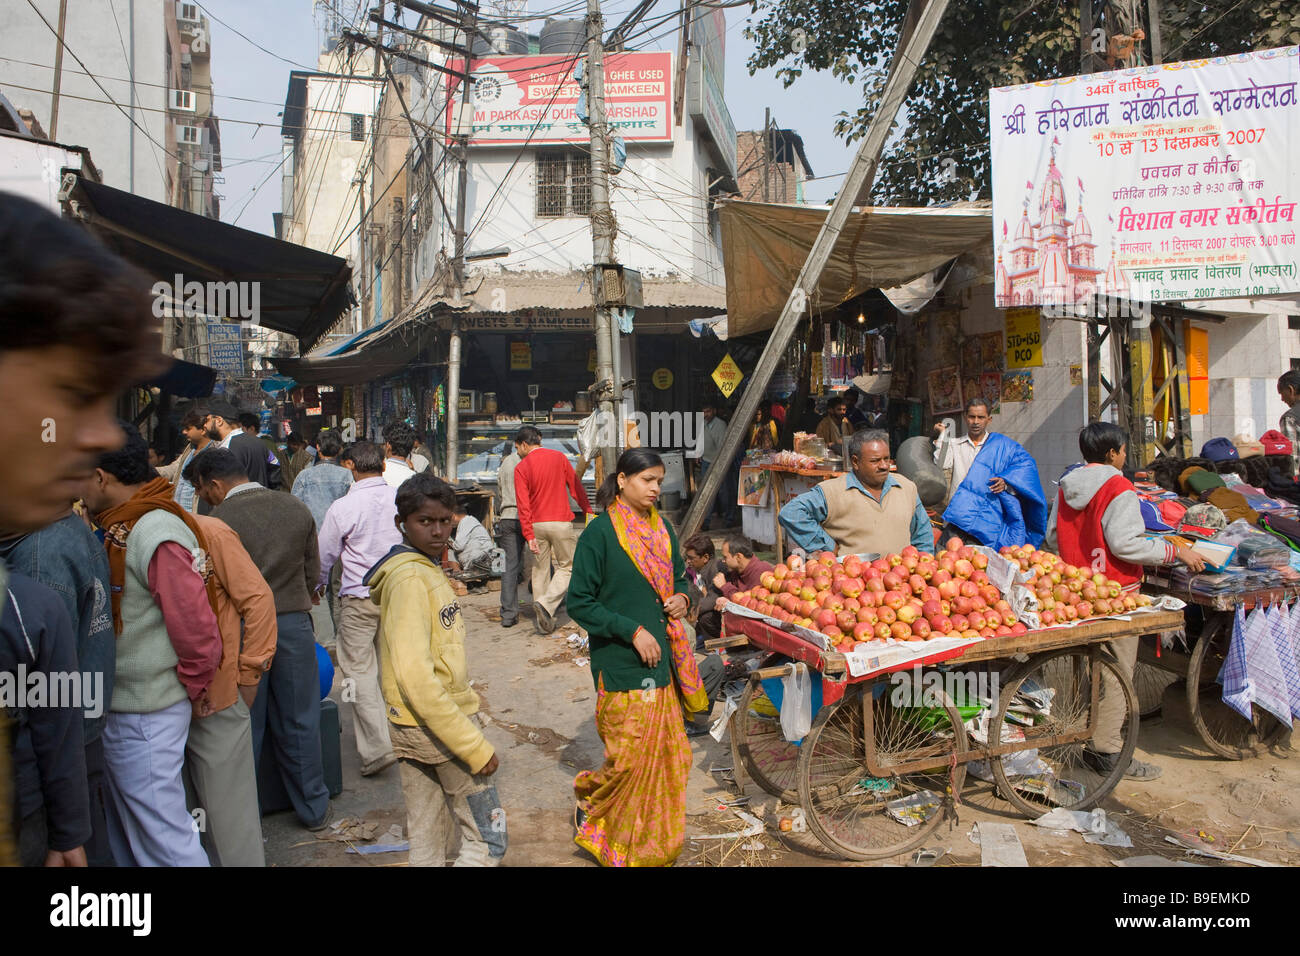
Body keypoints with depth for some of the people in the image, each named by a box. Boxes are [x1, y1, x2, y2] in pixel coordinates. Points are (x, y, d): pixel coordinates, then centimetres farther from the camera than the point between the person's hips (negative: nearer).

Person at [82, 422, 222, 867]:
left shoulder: (158, 534, -23)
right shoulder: (117, 527, 8)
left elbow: (196, 625, -23)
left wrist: (193, 687, -11)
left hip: (145, 715, -10)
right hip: (115, 708, 10)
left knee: (161, 832, 1)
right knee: (123, 828, 22)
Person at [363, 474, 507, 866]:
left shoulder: (425, 569, 11)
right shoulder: (411, 578, -19)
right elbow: (414, 676, -26)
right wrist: (474, 745, -25)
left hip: (411, 728, 9)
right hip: (442, 726, -9)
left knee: (426, 844, 17)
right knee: (488, 839, 1)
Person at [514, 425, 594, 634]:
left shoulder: (521, 468, -2)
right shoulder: (559, 457, 1)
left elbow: (523, 504, -8)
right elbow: (576, 487, 5)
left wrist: (529, 535, -8)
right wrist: (588, 511, 14)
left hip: (537, 524, 1)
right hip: (560, 522, -1)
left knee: (540, 570, 10)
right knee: (566, 567, 10)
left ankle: (544, 624, 13)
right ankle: (546, 603, -12)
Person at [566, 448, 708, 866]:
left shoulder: (662, 528, 10)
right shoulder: (600, 532, -10)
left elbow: (679, 576, 23)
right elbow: (579, 602, -11)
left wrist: (682, 597, 0)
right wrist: (632, 631, -17)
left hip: (662, 659, 7)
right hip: (620, 663, -6)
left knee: (666, 751, 10)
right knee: (631, 755, -3)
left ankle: (654, 845, 29)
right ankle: (589, 801, 28)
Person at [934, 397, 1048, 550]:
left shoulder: (1001, 444, 13)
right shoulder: (954, 445, 15)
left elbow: (1026, 464, 5)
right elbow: (941, 464, -2)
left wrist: (1006, 482, -11)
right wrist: (943, 433, -1)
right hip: (958, 520, 1)